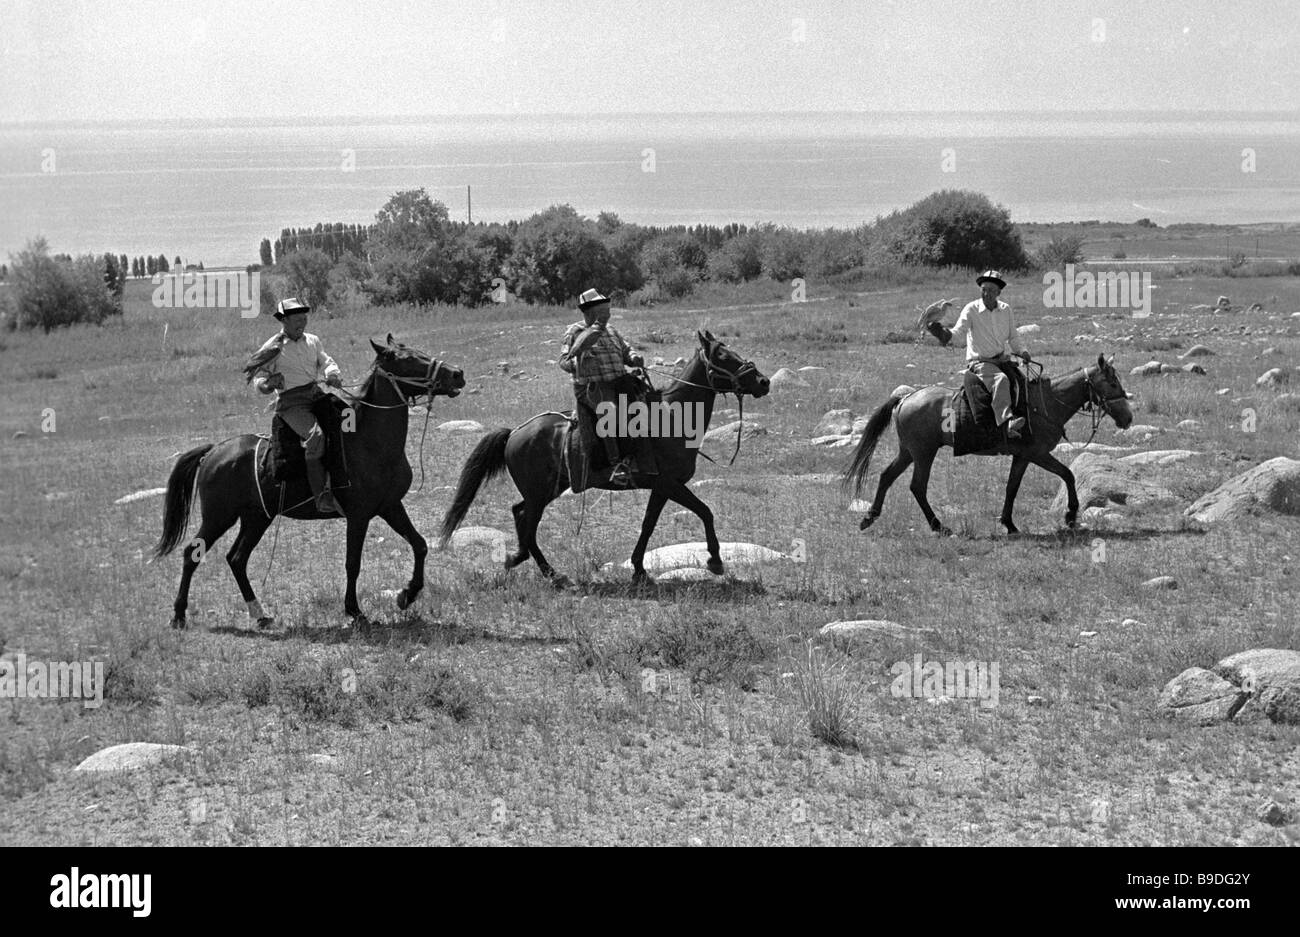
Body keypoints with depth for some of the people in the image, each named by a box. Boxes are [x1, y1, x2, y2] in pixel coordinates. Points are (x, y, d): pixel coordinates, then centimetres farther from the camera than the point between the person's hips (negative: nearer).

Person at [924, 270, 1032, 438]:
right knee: (1000, 380, -34)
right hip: (979, 362, -6)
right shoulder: (971, 310, -5)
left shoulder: (1005, 310, 9)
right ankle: (1007, 421, -50)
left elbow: (1013, 337, 18)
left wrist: (1022, 351, 0)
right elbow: (959, 331, -18)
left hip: (1002, 360, 7)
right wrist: (946, 334, -39)